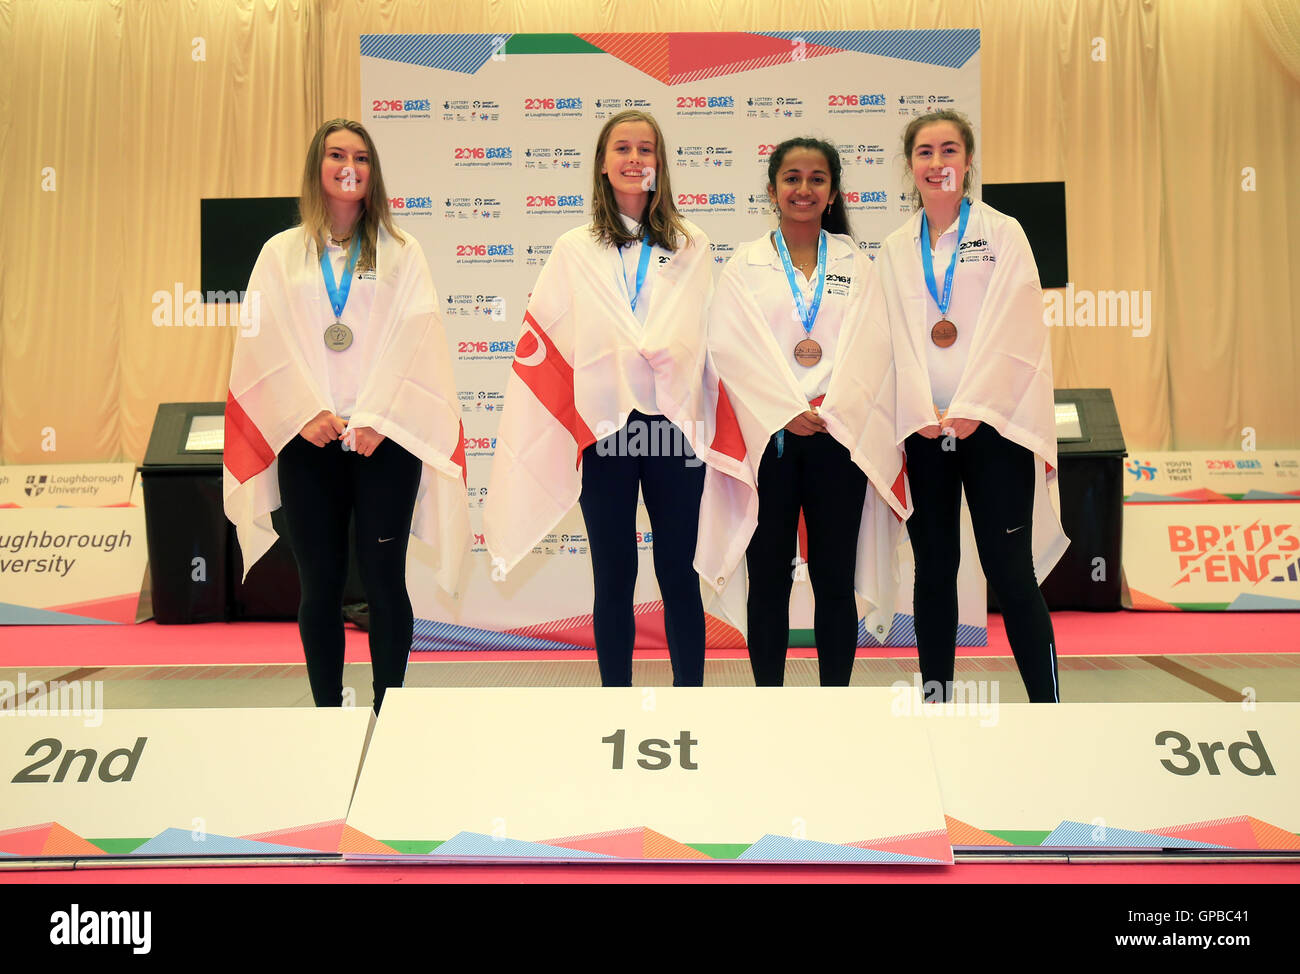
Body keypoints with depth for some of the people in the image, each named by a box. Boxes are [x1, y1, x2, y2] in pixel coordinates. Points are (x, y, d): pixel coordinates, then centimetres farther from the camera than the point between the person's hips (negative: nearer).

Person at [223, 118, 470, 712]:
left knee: (384, 580, 0)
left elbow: (412, 340, -2)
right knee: (320, 584, 4)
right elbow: (267, 340, 3)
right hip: (307, 439, 1)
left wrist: (376, 417, -13)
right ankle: (327, 713, 16)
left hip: (384, 435, -1)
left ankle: (388, 713, 11)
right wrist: (307, 412, -11)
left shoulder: (401, 253, 10)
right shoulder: (281, 253, 13)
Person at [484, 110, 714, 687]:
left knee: (679, 574, 4)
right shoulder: (574, 250, 11)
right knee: (614, 579, 6)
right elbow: (539, 343, 6)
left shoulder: (691, 246, 12)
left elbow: (710, 336, 10)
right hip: (603, 424, 0)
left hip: (674, 423, 0)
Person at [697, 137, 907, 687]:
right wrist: (786, 411, -13)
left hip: (840, 432, 1)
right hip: (766, 432, -1)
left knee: (836, 581, 5)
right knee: (768, 580, 4)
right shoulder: (744, 266, 8)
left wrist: (831, 409, -13)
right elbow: (733, 347, -3)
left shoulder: (857, 265, 11)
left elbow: (871, 347, 1)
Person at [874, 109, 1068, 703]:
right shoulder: (895, 249, 14)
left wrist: (969, 408, -14)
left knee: (1010, 570, -6)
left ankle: (1047, 704, 2)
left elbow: (1008, 330, -5)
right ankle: (935, 699, 16)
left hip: (992, 423, -3)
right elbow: (898, 336, 6)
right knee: (933, 569, 7)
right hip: (924, 427, 3)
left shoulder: (1002, 233, 5)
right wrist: (923, 415, -8)